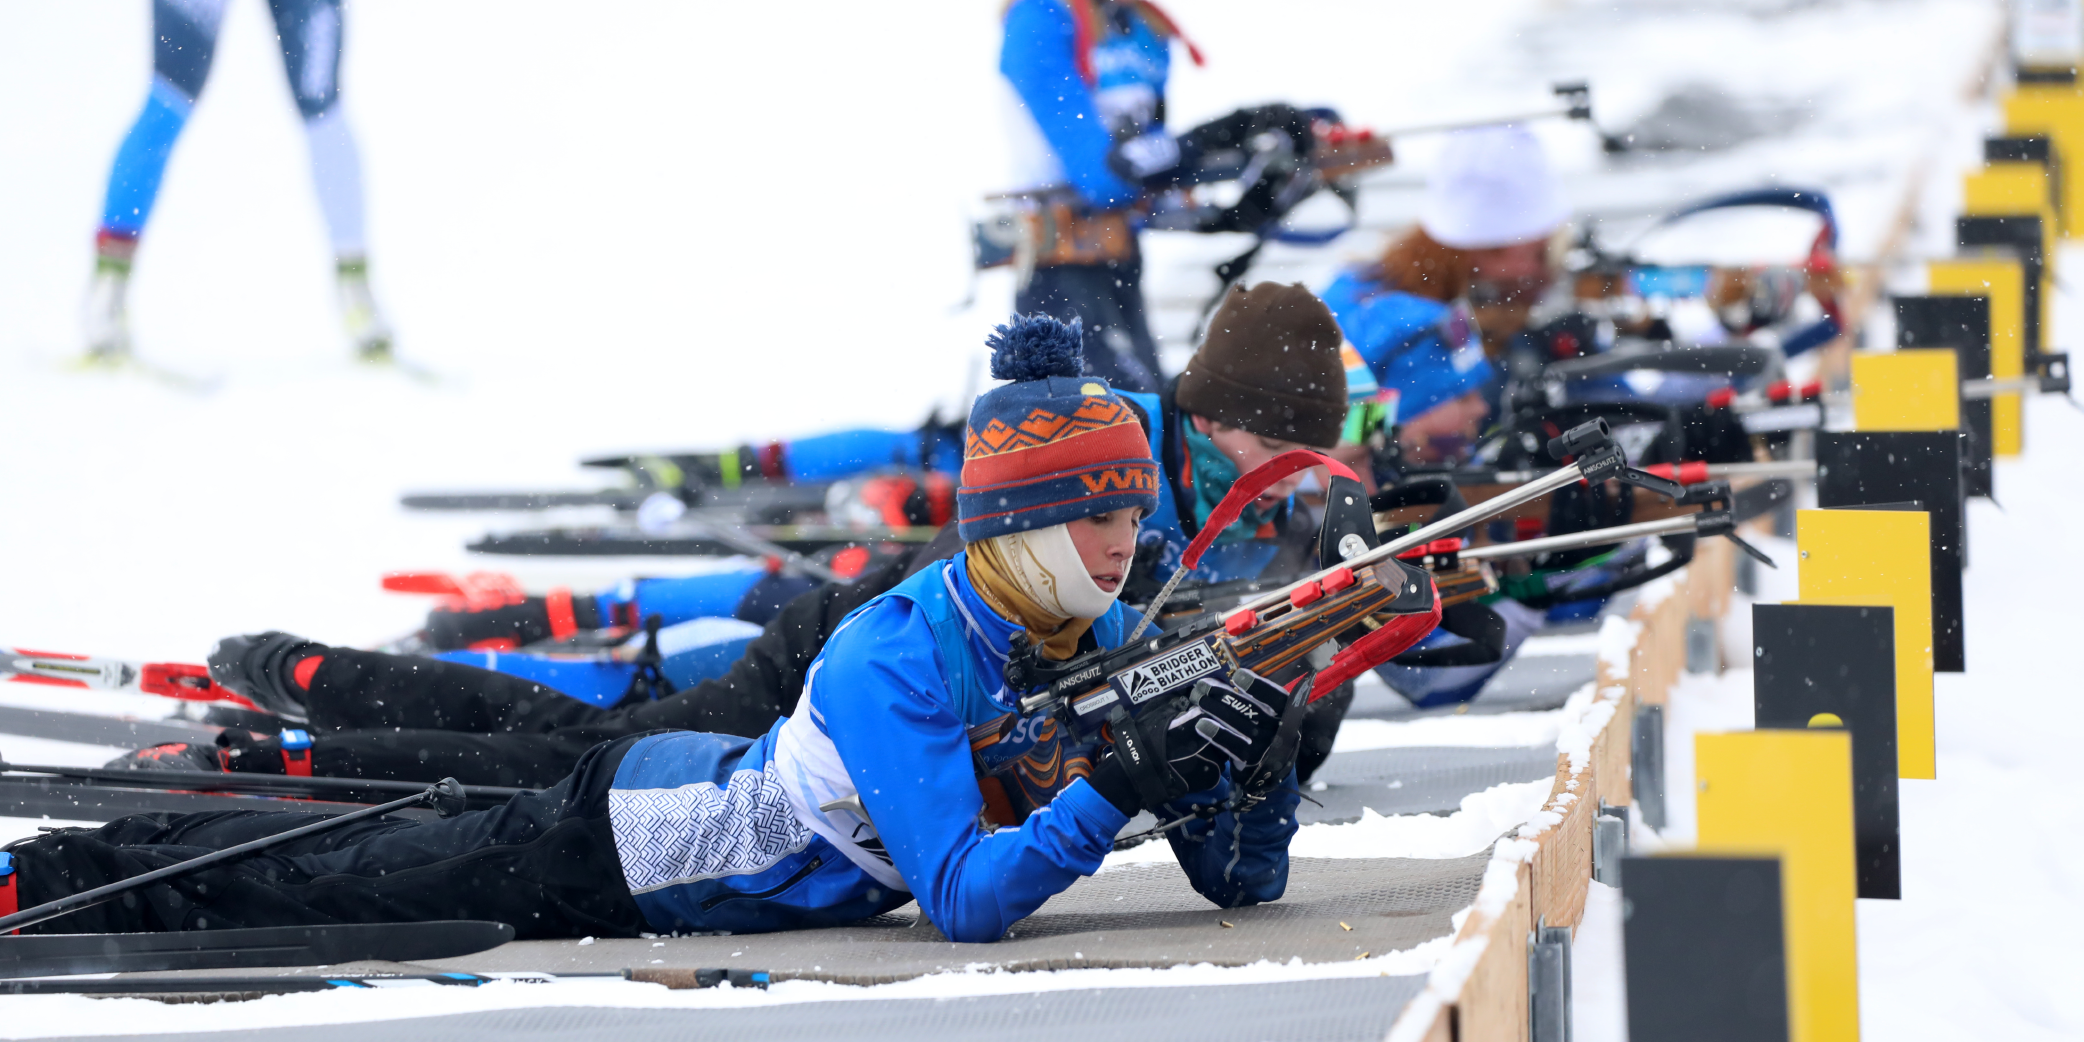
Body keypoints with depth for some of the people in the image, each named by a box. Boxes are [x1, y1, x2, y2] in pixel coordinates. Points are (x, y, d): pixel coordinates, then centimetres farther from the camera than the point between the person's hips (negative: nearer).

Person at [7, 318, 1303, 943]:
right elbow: (963, 900, -40)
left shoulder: (1116, 651, -12)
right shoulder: (893, 659, -35)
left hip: (708, 783, 7)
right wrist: (1115, 791, -49)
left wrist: (1260, 762, -30)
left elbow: (1240, 883, -11)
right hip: (604, 852, -7)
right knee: (331, 879, 9)